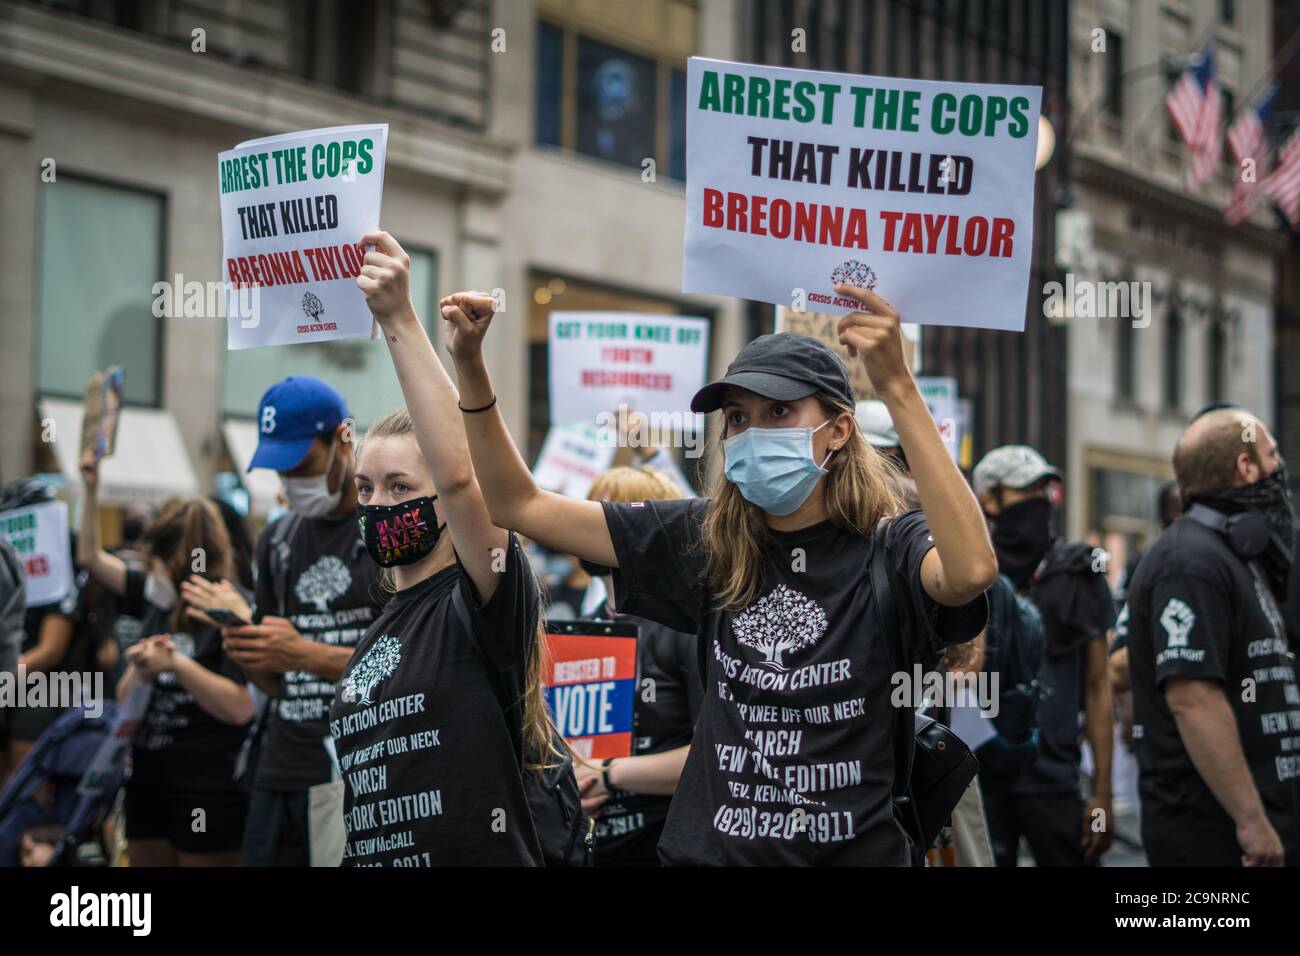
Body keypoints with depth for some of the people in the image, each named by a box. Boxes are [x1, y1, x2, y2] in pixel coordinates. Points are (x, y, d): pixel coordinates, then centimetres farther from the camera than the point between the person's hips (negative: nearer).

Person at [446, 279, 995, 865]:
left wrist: (896, 386, -38)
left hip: (856, 851, -3)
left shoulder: (889, 549, -11)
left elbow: (971, 571, -36)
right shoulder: (706, 542, 1)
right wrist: (470, 366, -7)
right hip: (712, 848, 4)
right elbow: (520, 506, 5)